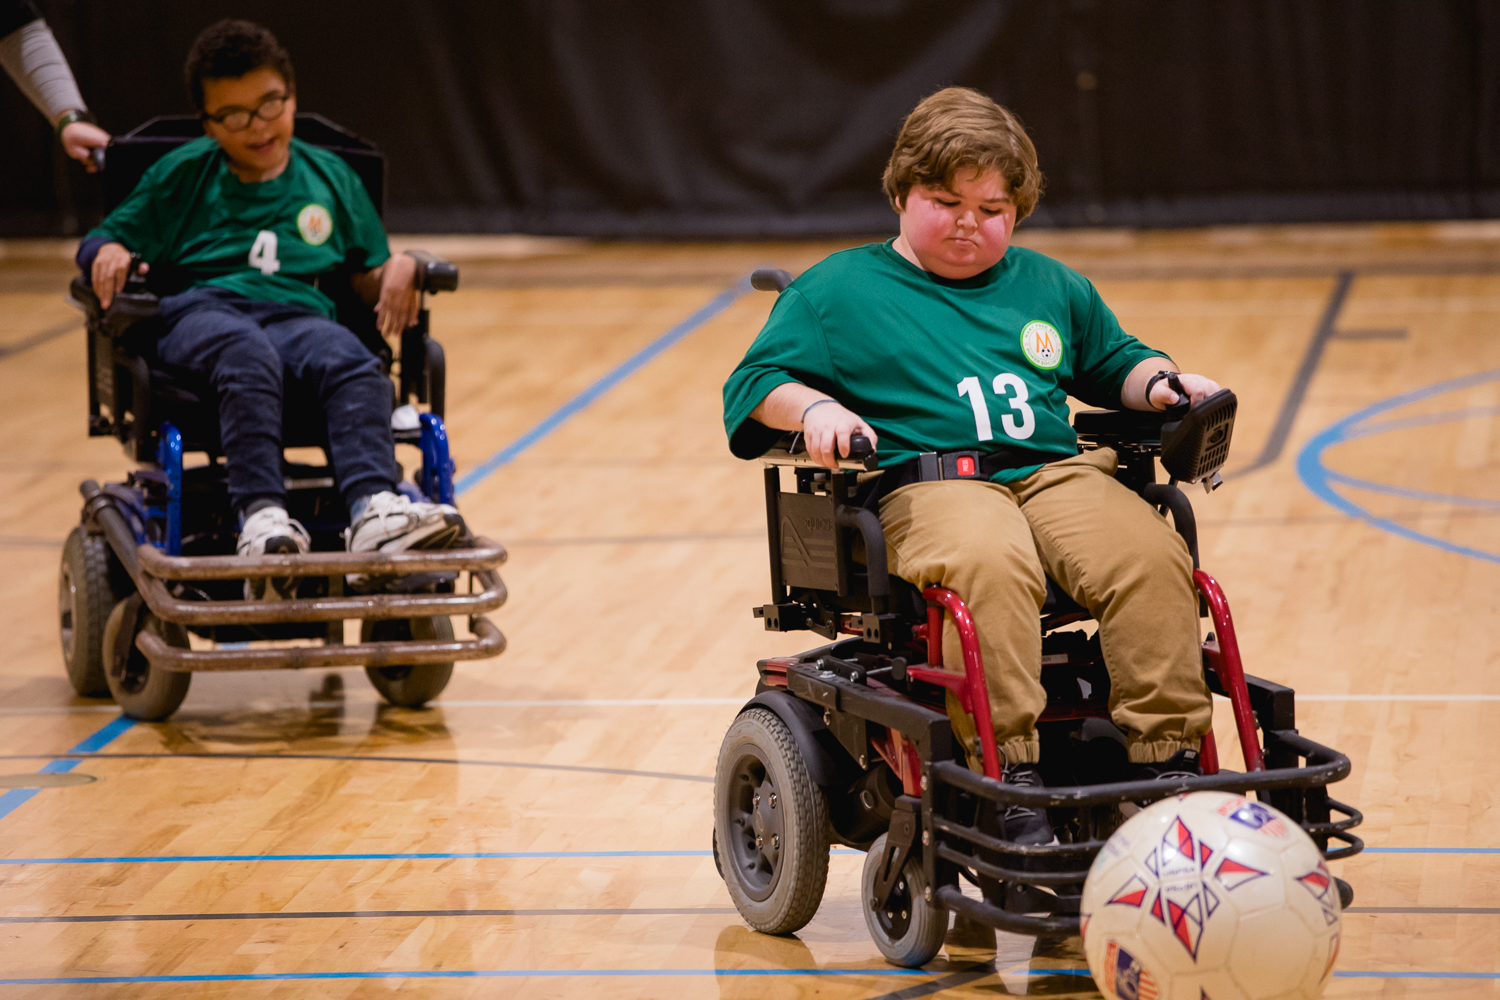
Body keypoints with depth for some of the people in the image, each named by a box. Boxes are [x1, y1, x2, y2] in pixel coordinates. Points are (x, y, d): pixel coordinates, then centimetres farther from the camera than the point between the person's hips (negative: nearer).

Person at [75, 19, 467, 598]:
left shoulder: (329, 177, 26)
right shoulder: (182, 175, 21)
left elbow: (369, 282, 25)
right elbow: (99, 241, 21)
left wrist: (400, 268, 0)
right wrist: (107, 253, -5)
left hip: (300, 316, 2)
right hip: (200, 312, -2)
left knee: (355, 365, -35)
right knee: (248, 356, -40)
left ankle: (375, 512, -57)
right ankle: (262, 518, -57)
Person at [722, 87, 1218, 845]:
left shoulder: (1048, 285, 28)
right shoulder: (838, 288, 15)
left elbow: (1113, 363, 38)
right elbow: (754, 384, 9)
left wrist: (1158, 383, 15)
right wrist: (814, 409, -12)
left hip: (1055, 471, 4)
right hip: (927, 486, -4)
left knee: (1151, 555, -28)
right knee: (988, 563, -40)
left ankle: (1167, 758, -25)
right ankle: (1007, 776, -41)